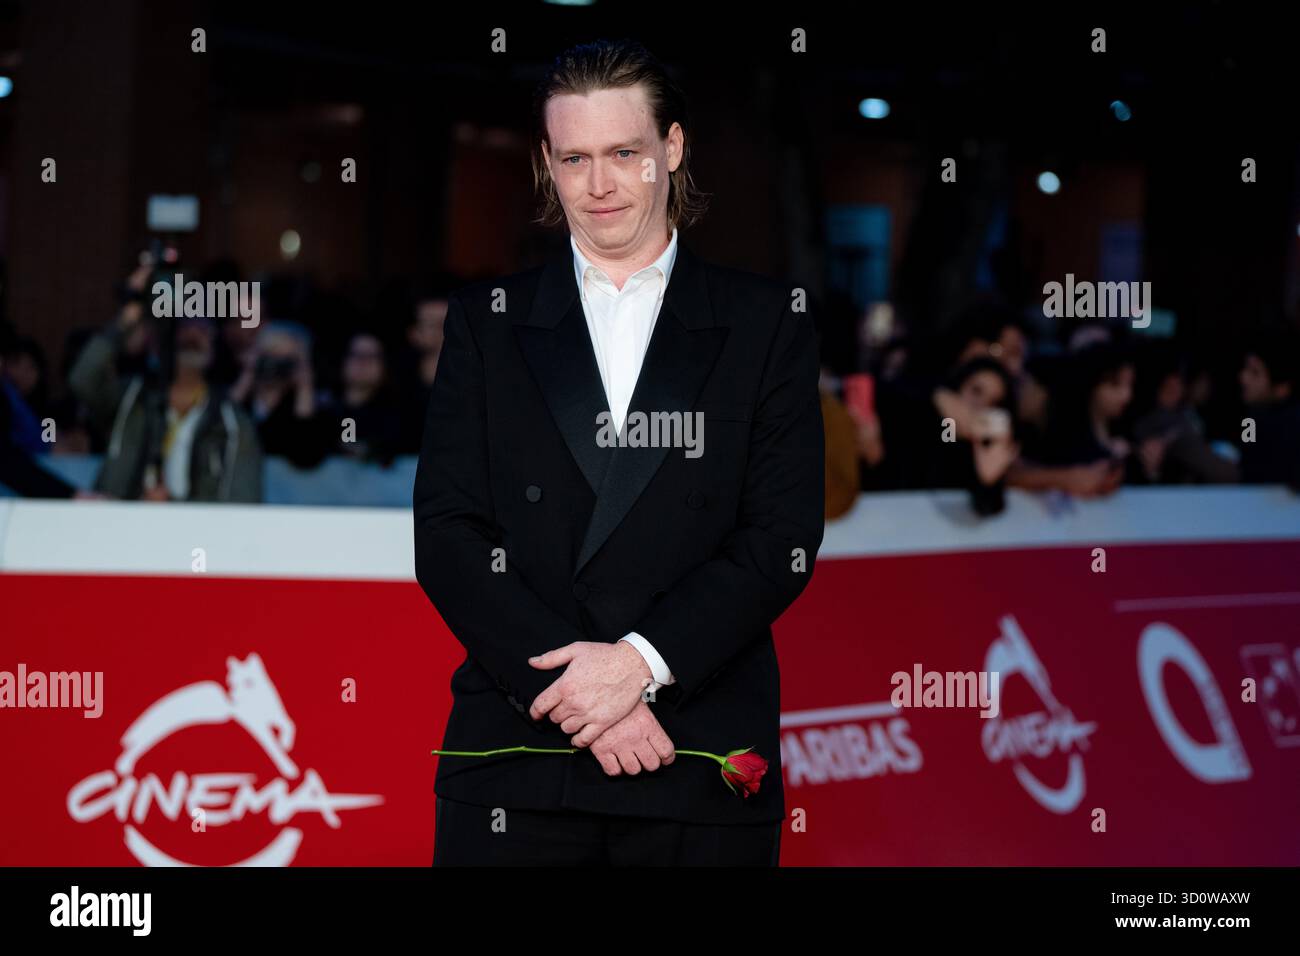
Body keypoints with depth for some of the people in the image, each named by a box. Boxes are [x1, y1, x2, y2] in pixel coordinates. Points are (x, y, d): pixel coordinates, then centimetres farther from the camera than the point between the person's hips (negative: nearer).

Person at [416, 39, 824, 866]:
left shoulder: (768, 323, 7)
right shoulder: (487, 322, 10)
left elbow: (784, 539, -1)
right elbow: (447, 539, 1)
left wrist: (642, 659, -14)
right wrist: (575, 684, -11)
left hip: (702, 770, -1)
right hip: (516, 758, 1)